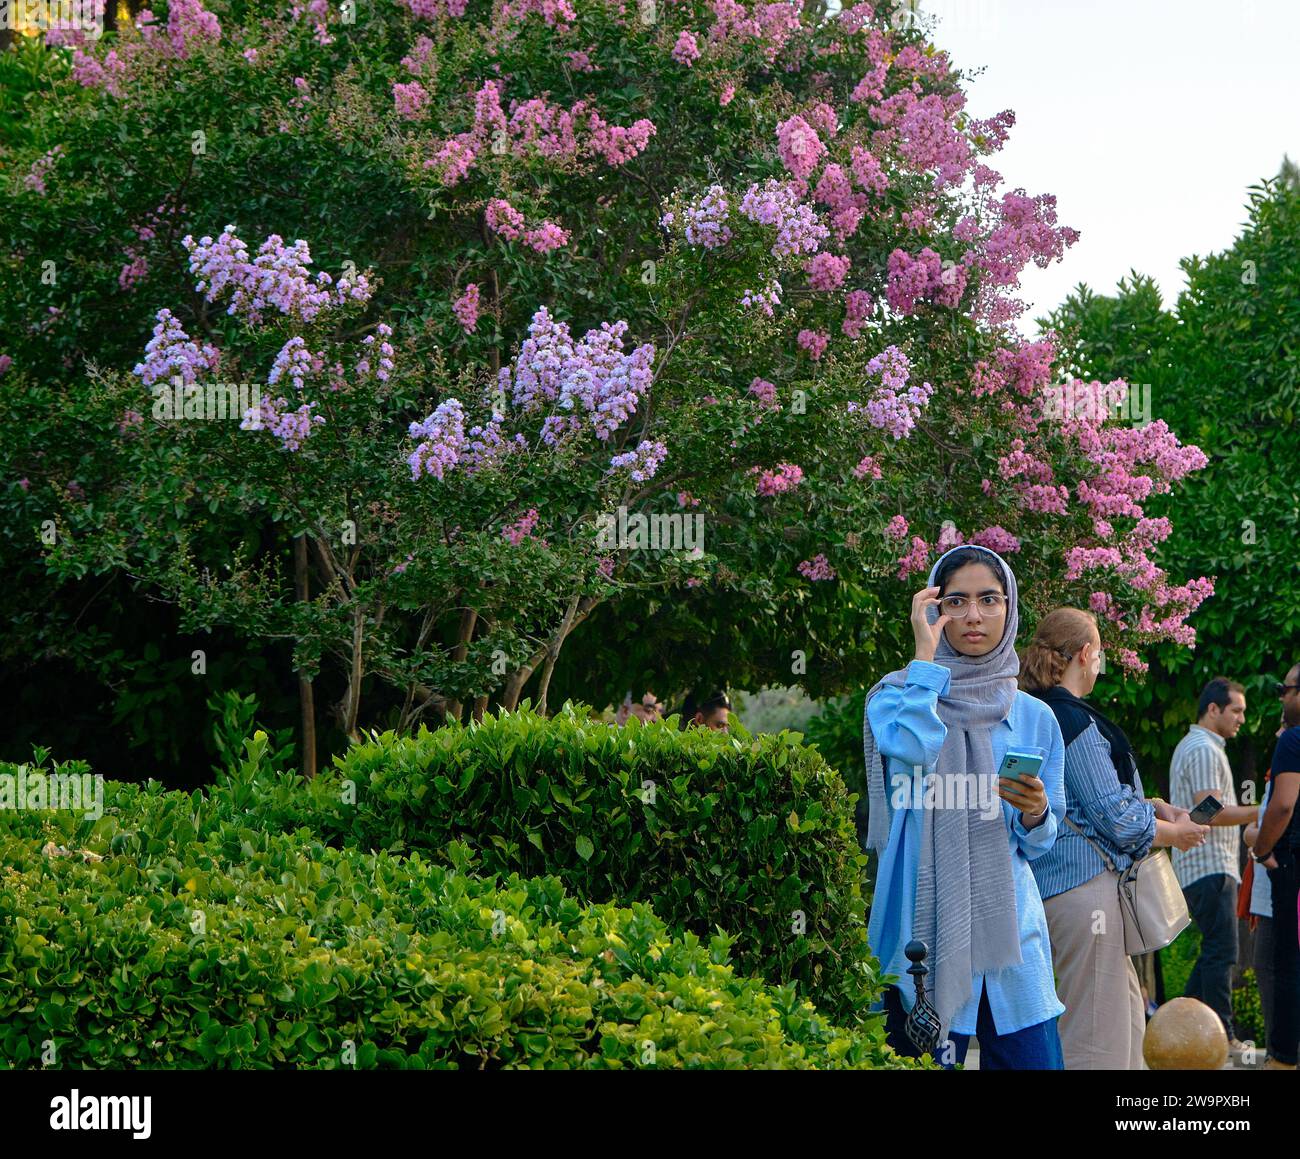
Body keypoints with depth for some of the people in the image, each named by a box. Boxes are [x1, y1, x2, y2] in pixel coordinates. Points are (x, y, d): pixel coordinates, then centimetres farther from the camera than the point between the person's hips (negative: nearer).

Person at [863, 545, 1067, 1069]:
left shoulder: (1035, 717, 13)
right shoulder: (897, 694, 2)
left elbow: (1039, 844, 16)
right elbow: (913, 746, -22)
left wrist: (1036, 815, -7)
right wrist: (925, 653, -12)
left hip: (1008, 926, 3)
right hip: (925, 924, -3)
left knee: (1035, 1060, -3)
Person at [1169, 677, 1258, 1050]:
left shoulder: (1191, 746, 22)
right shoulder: (1204, 750, -13)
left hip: (1204, 868, 11)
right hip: (1210, 867, -11)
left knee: (1214, 951, 14)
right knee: (1221, 953, -11)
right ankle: (1222, 1036, -12)